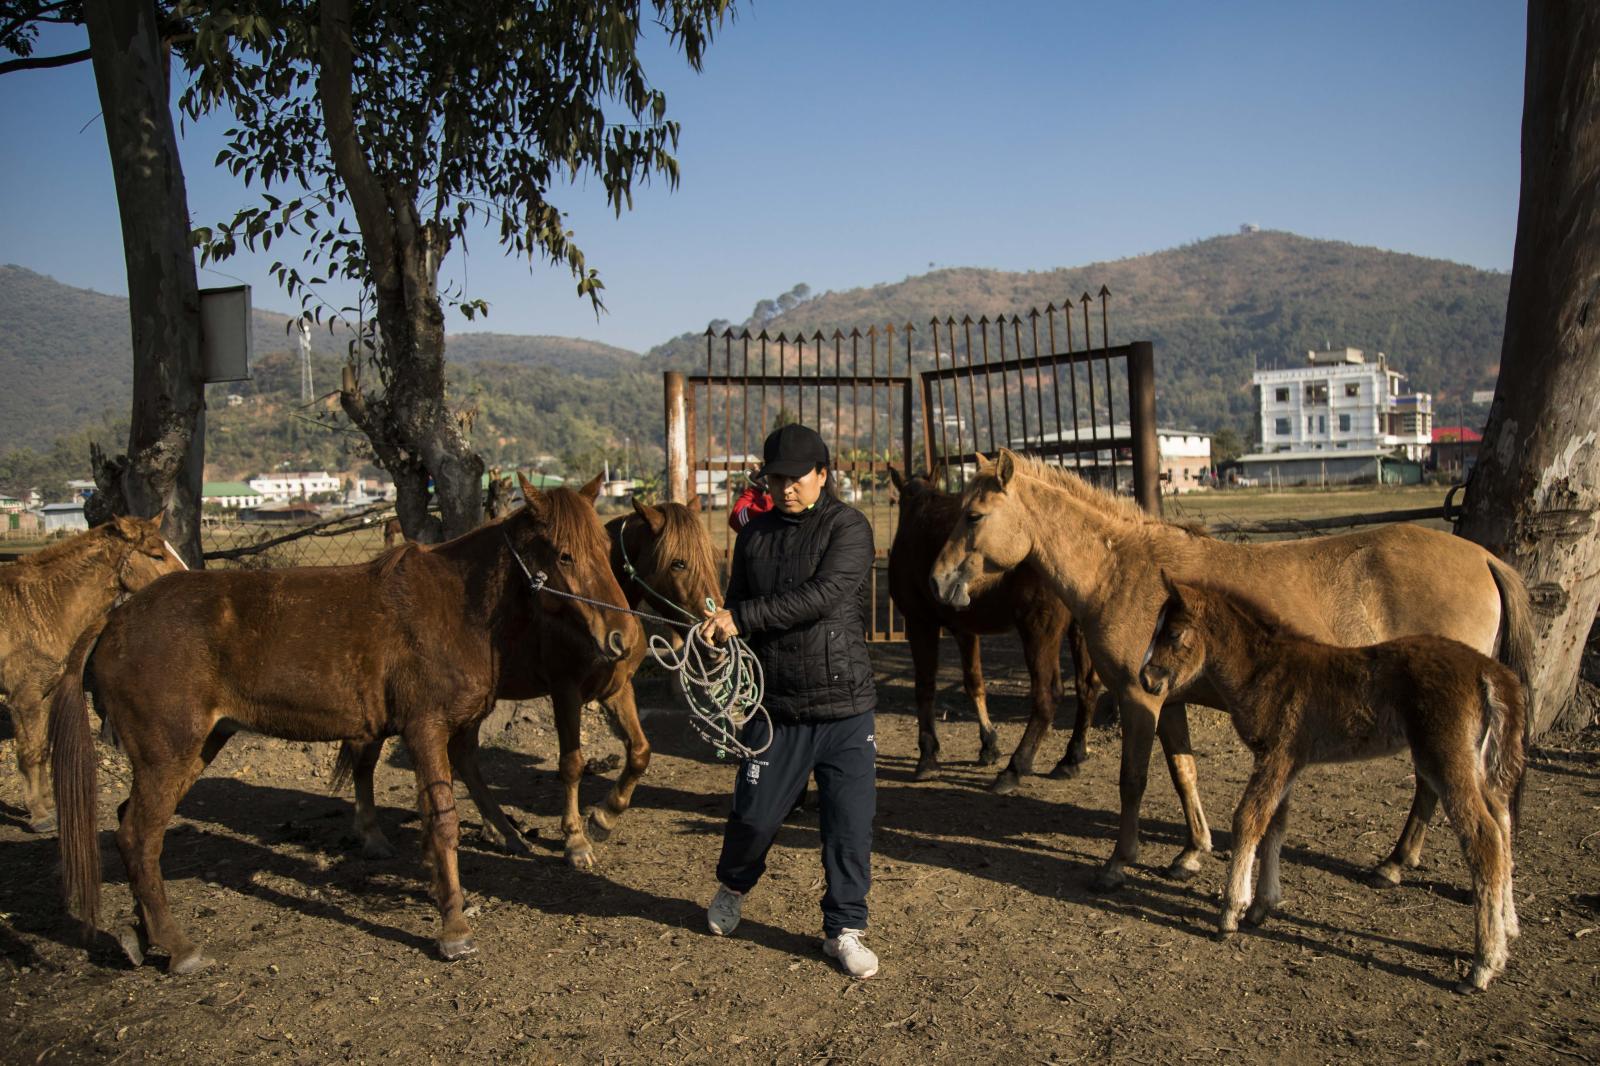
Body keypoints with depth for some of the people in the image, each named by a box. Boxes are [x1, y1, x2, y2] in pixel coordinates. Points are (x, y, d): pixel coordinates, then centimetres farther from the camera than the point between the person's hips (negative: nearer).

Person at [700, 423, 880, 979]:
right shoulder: (755, 533, 8)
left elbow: (823, 596, -22)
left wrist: (742, 618, -23)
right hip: (775, 705, 3)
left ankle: (844, 929, 21)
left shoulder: (849, 527, -7)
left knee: (850, 823, 3)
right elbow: (737, 607, 17)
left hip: (845, 707, -3)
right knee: (753, 813, 8)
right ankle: (733, 886, 39)